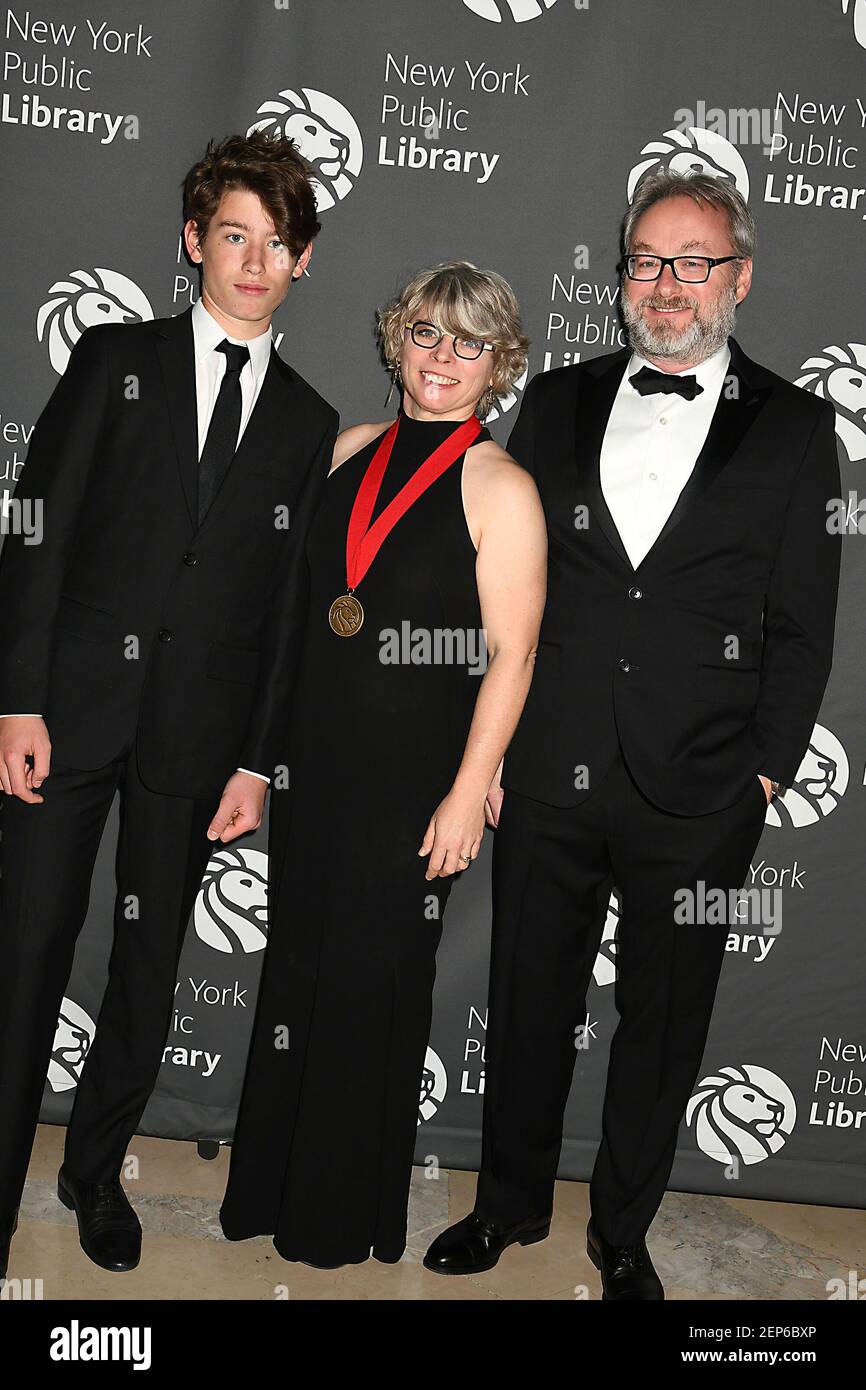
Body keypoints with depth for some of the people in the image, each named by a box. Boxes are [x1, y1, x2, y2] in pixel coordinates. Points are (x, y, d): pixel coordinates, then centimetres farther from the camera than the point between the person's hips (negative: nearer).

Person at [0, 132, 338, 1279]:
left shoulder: (310, 423, 10)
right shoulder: (113, 360, 5)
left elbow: (288, 604, 7)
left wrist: (258, 759, 3)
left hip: (197, 731, 2)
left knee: (151, 968, 11)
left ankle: (96, 1173, 31)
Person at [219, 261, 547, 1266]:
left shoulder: (499, 486, -12)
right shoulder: (355, 450, 7)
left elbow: (512, 653, -14)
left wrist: (468, 794, -17)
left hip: (414, 772, -6)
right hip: (315, 757, 6)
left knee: (372, 984, 8)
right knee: (295, 967, 16)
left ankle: (345, 1219, 31)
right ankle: (271, 1189, 37)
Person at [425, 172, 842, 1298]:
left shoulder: (794, 428, 1)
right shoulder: (556, 402, 7)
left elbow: (801, 630, 0)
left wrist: (765, 776, -6)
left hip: (699, 797, -1)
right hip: (549, 778, 2)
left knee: (663, 1021, 13)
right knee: (529, 1002, 15)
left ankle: (623, 1230, 35)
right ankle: (513, 1203, 38)